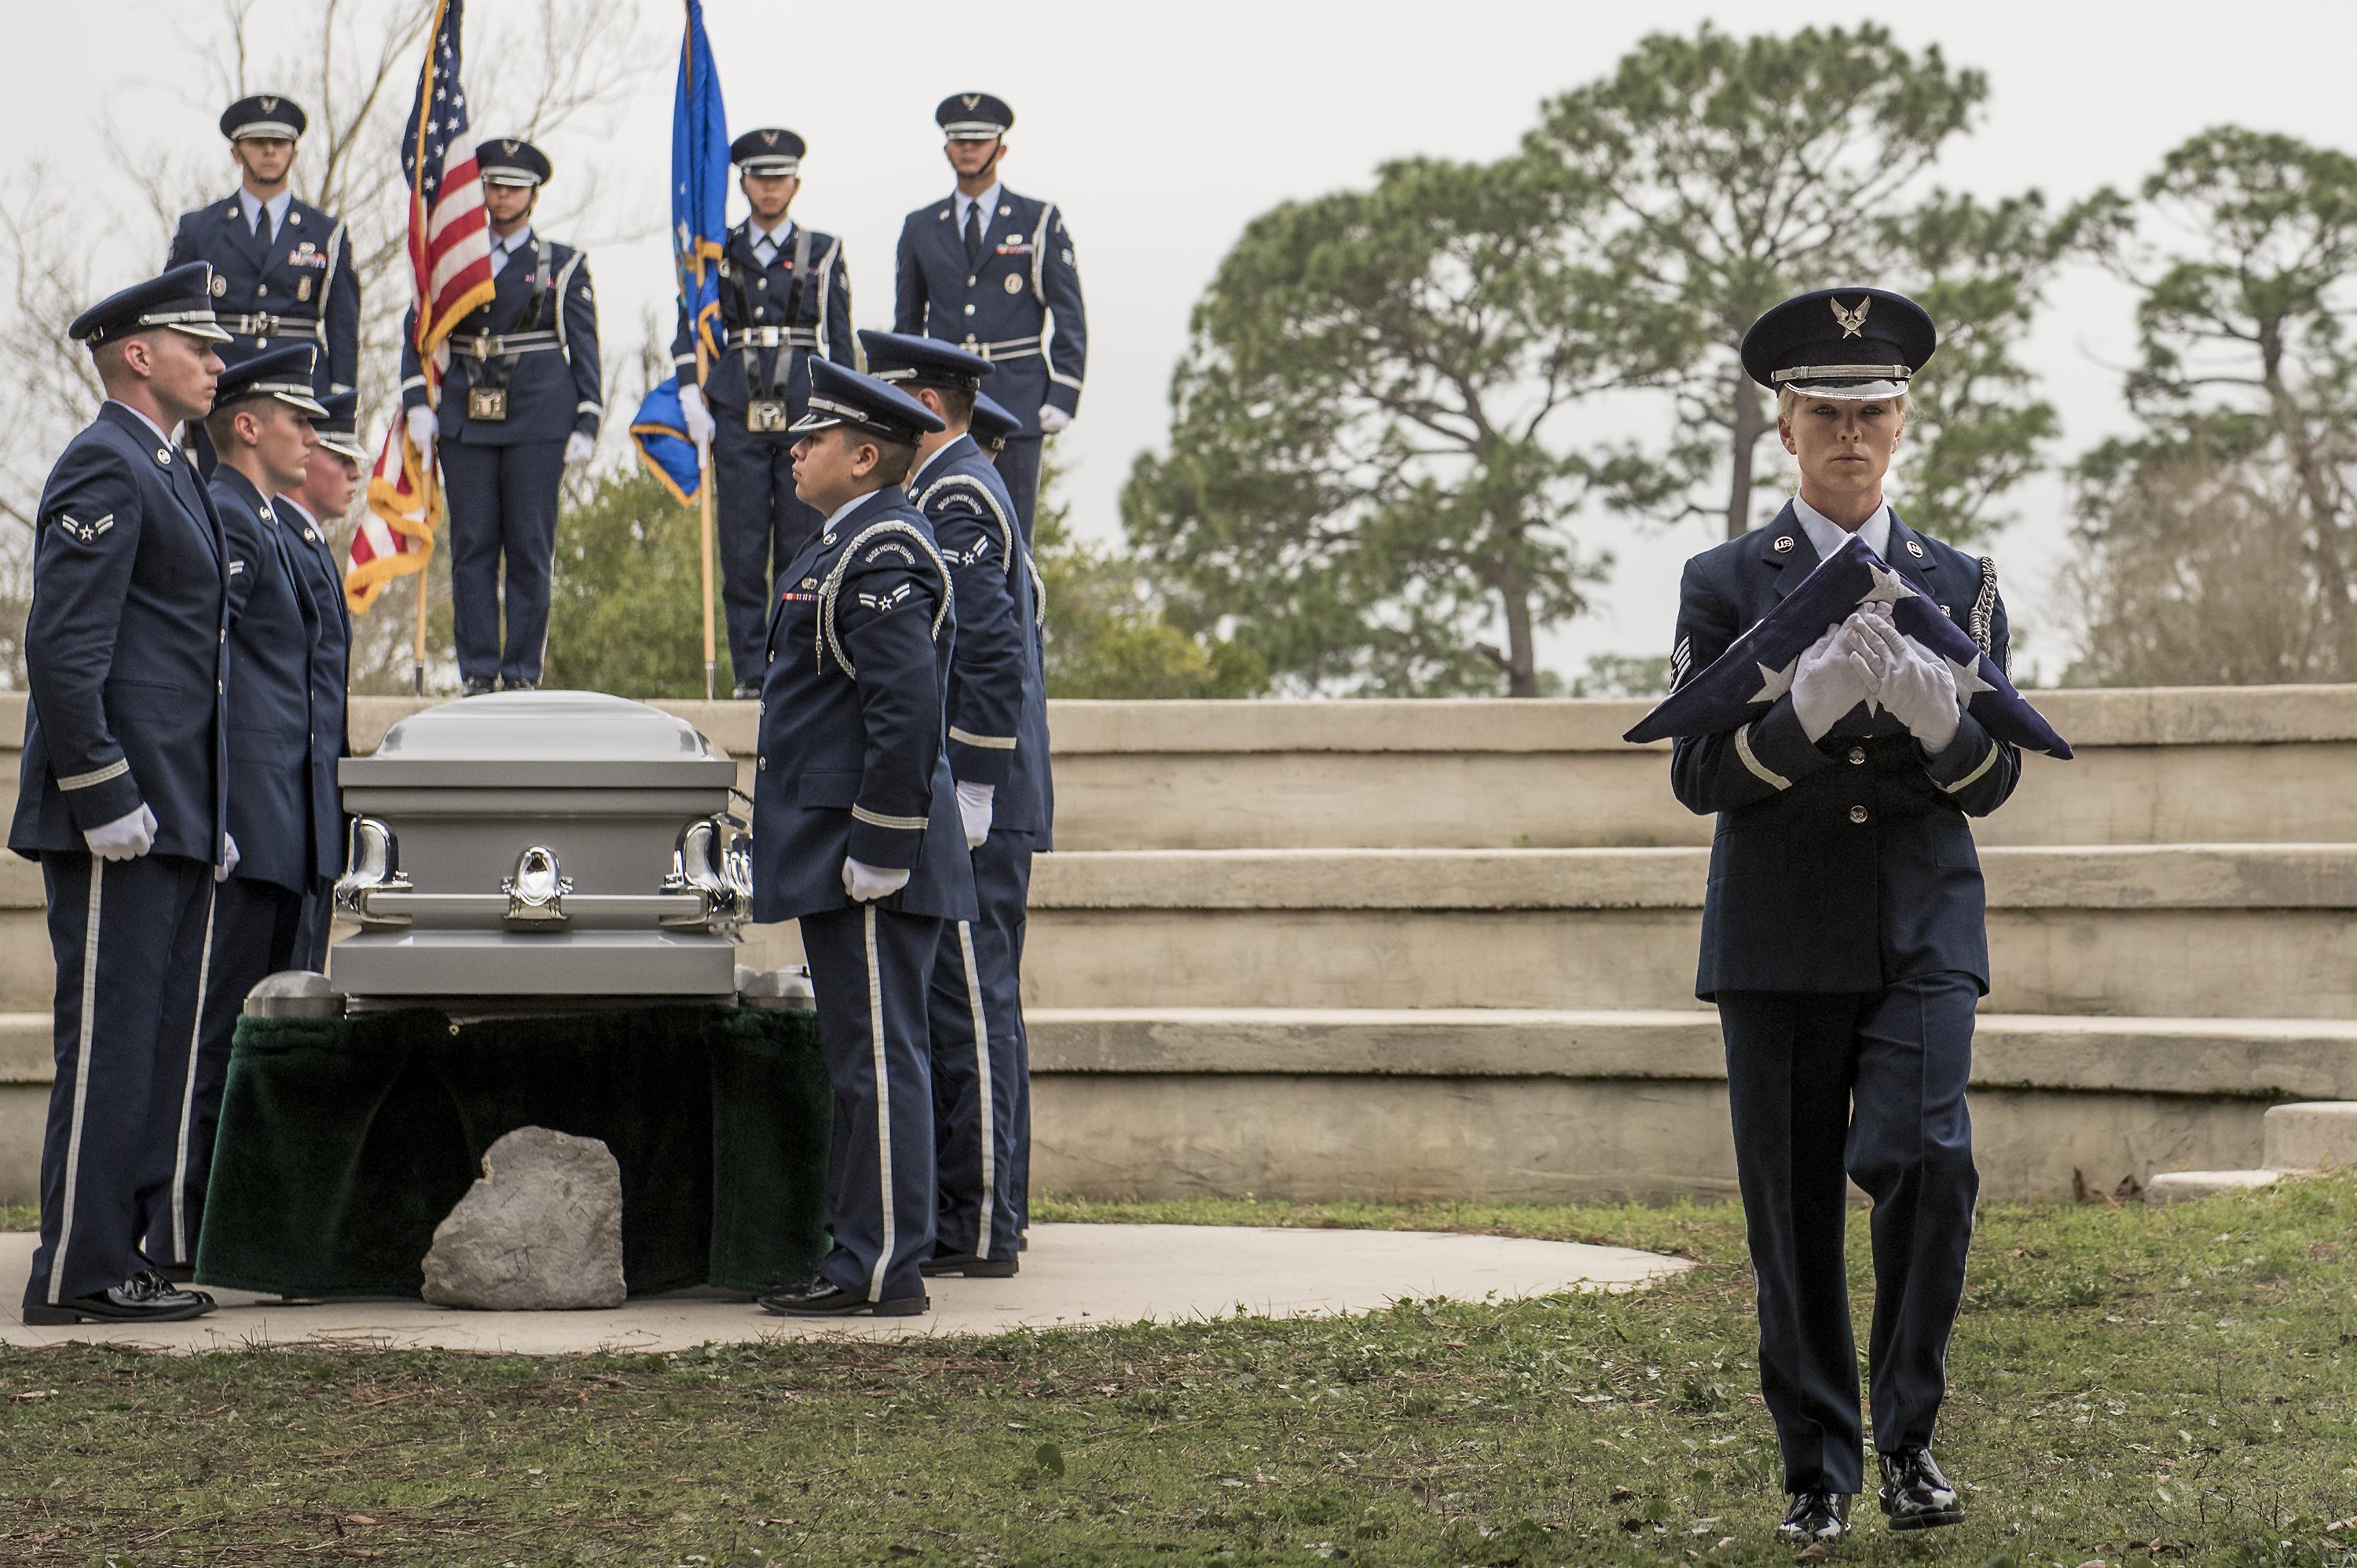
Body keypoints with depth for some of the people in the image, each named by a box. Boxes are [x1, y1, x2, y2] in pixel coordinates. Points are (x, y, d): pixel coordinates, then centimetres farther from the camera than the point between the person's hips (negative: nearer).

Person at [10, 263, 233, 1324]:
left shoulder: (165, 474, 21)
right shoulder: (104, 471, -11)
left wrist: (205, 818, 22)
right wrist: (106, 799, -21)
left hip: (171, 823, 10)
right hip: (118, 829, -10)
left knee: (153, 1045, 11)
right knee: (107, 1042, -8)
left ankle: (120, 1255, 15)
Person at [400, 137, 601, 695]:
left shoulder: (562, 265, 8)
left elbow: (585, 349, 7)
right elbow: (417, 331, 12)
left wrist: (586, 425, -1)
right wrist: (417, 404, 0)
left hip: (537, 419, -2)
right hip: (466, 419, 2)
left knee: (530, 549, -2)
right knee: (472, 547, 0)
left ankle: (523, 672, 4)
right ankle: (477, 674, 4)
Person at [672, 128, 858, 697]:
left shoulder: (823, 254, 10)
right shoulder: (718, 254, 12)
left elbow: (841, 341, 10)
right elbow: (689, 333, 11)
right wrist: (693, 403, -1)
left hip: (806, 417, 0)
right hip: (737, 420, 0)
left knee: (801, 548, -1)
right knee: (742, 553, -2)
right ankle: (751, 672, 3)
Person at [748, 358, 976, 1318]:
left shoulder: (880, 557, -16)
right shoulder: (854, 544, 18)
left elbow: (907, 709, -24)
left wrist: (877, 851, -23)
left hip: (865, 855, -11)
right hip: (837, 855, 11)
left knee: (877, 1059, -8)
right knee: (862, 1058, 14)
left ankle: (883, 1271, -5)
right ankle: (863, 1254, 19)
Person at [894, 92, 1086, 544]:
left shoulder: (1039, 220, 5)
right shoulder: (920, 228, 13)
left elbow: (1069, 316, 3)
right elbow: (907, 321, 19)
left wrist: (1063, 395, -7)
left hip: (1017, 399, -2)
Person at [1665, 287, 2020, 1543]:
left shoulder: (1958, 585, 9)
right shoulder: (1724, 584, 3)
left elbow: (1992, 782, 4)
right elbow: (1696, 776, -5)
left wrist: (1937, 719, -19)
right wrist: (1806, 711, -24)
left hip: (1924, 931, 1)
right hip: (1777, 939, 0)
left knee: (1927, 1160, -18)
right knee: (1793, 1214, 2)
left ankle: (1908, 1437, -2)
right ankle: (1820, 1470, 14)